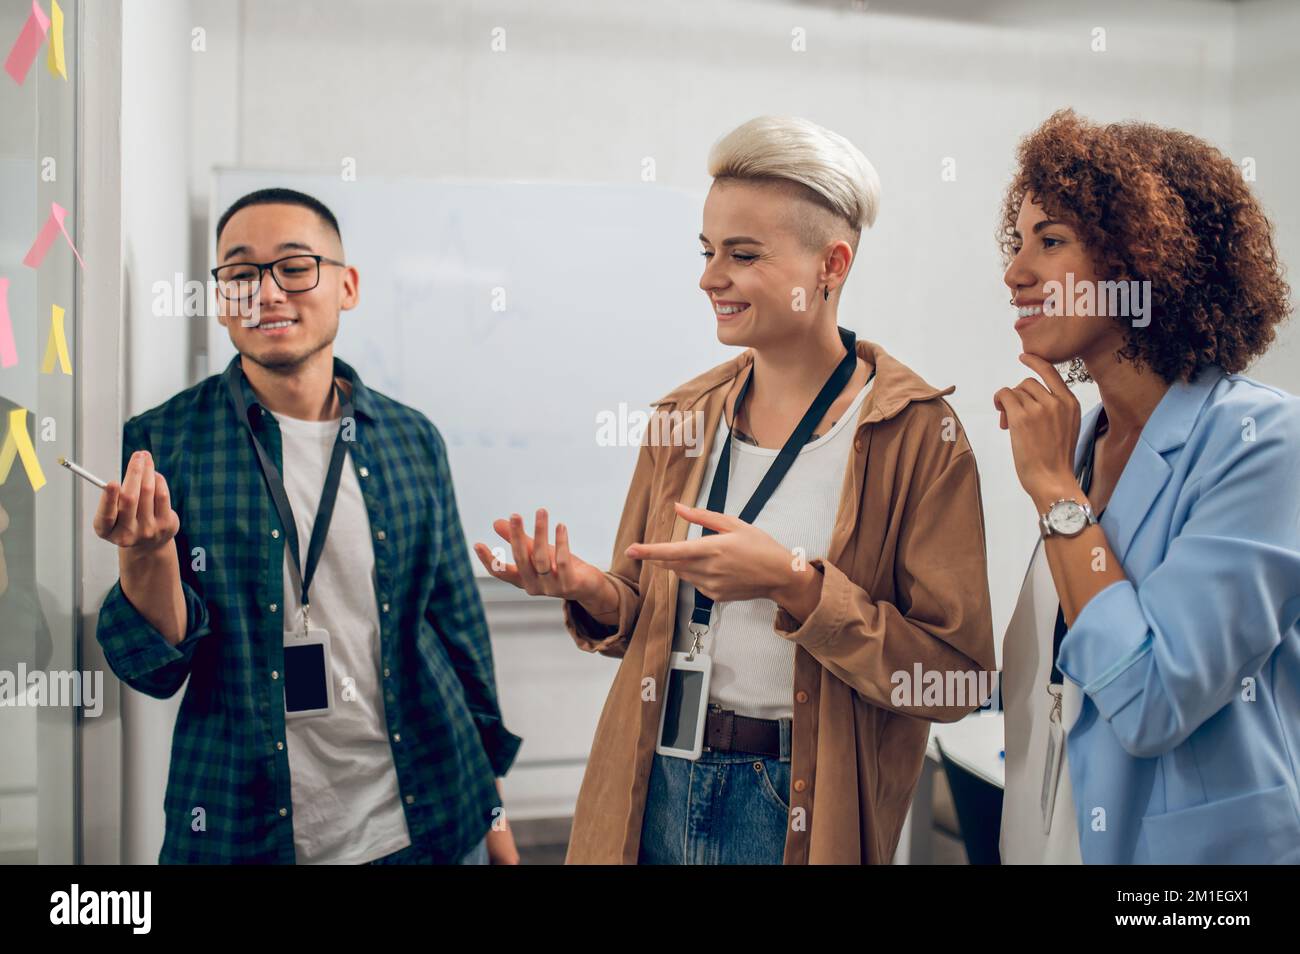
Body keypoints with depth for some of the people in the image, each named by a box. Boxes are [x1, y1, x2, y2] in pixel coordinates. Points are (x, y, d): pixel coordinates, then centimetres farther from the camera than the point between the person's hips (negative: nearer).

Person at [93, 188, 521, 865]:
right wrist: (146, 553, -24)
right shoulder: (160, 443, -6)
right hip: (241, 832, -1)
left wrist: (492, 812, 9)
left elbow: (457, 626, 6)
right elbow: (155, 669, -5)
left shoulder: (412, 441, 0)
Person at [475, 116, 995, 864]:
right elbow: (644, 613, 10)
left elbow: (956, 677, -14)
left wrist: (794, 582, -24)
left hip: (804, 805, -4)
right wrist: (590, 591, -11)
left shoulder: (919, 431, -12)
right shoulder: (682, 415, 2)